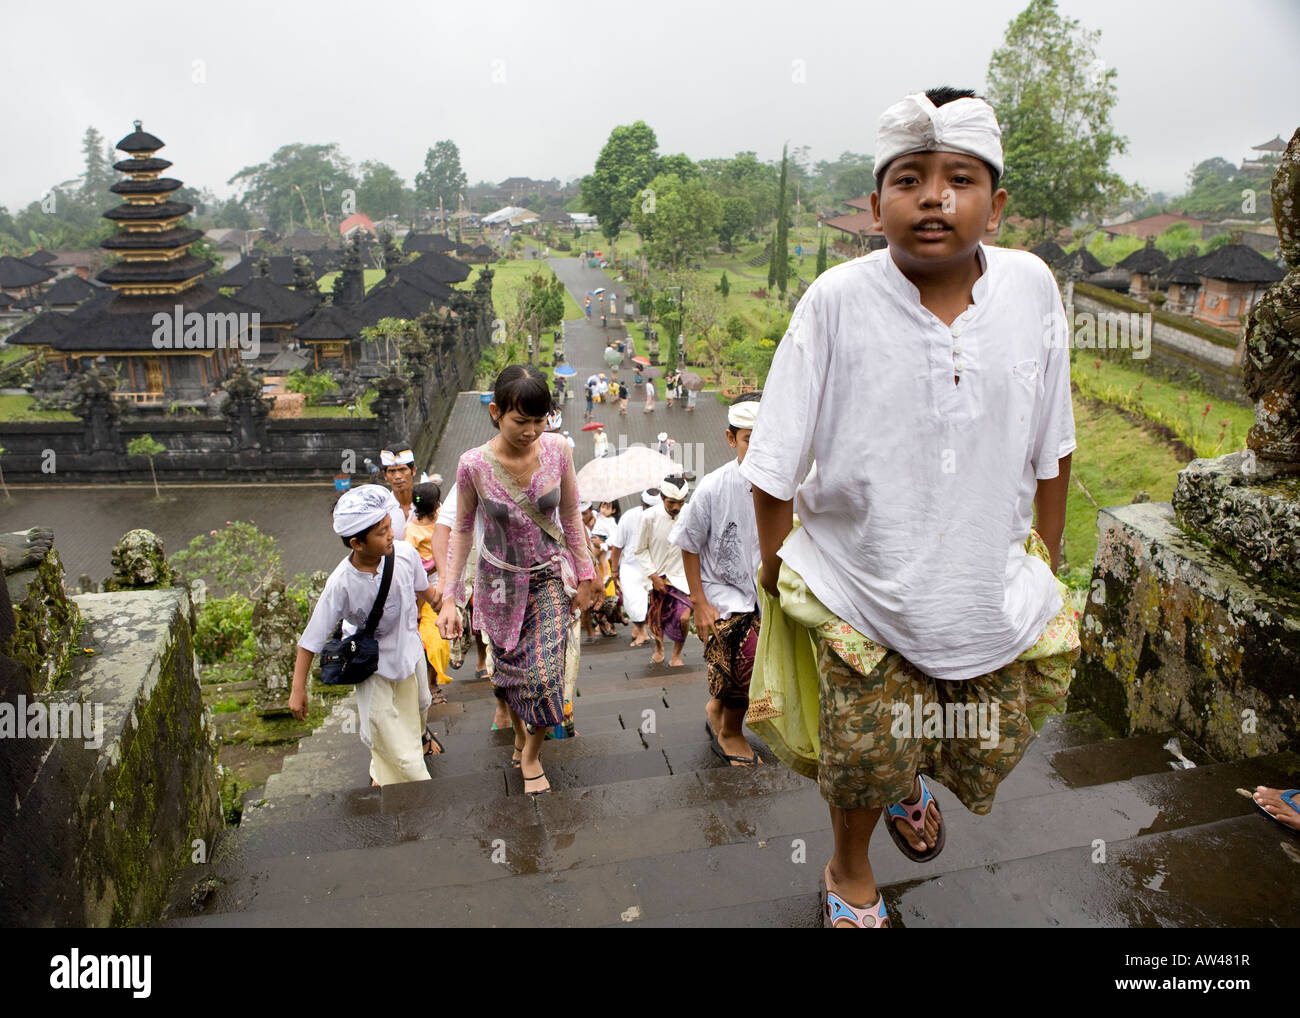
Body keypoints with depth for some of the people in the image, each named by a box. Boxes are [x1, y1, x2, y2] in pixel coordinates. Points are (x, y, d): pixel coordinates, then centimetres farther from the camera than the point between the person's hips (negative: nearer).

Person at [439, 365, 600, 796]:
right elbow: (462, 529, -4)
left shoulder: (557, 450, -14)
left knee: (545, 674, -9)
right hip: (500, 582, 0)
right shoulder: (474, 465, -18)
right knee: (510, 671, 13)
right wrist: (451, 598, -5)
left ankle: (531, 754, 20)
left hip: (550, 578, 0)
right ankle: (519, 732, 46)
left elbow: (571, 515, 1)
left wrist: (585, 574, 5)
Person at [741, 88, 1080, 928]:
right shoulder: (837, 300, -19)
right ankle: (850, 874, 46)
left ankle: (909, 780, 58)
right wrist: (777, 570, -3)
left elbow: (1052, 448, 4)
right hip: (860, 587, -3)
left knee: (988, 748, 19)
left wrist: (1048, 559, 11)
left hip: (992, 588, 4)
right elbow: (774, 465, -11)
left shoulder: (1031, 286, -9)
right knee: (864, 754, 10)